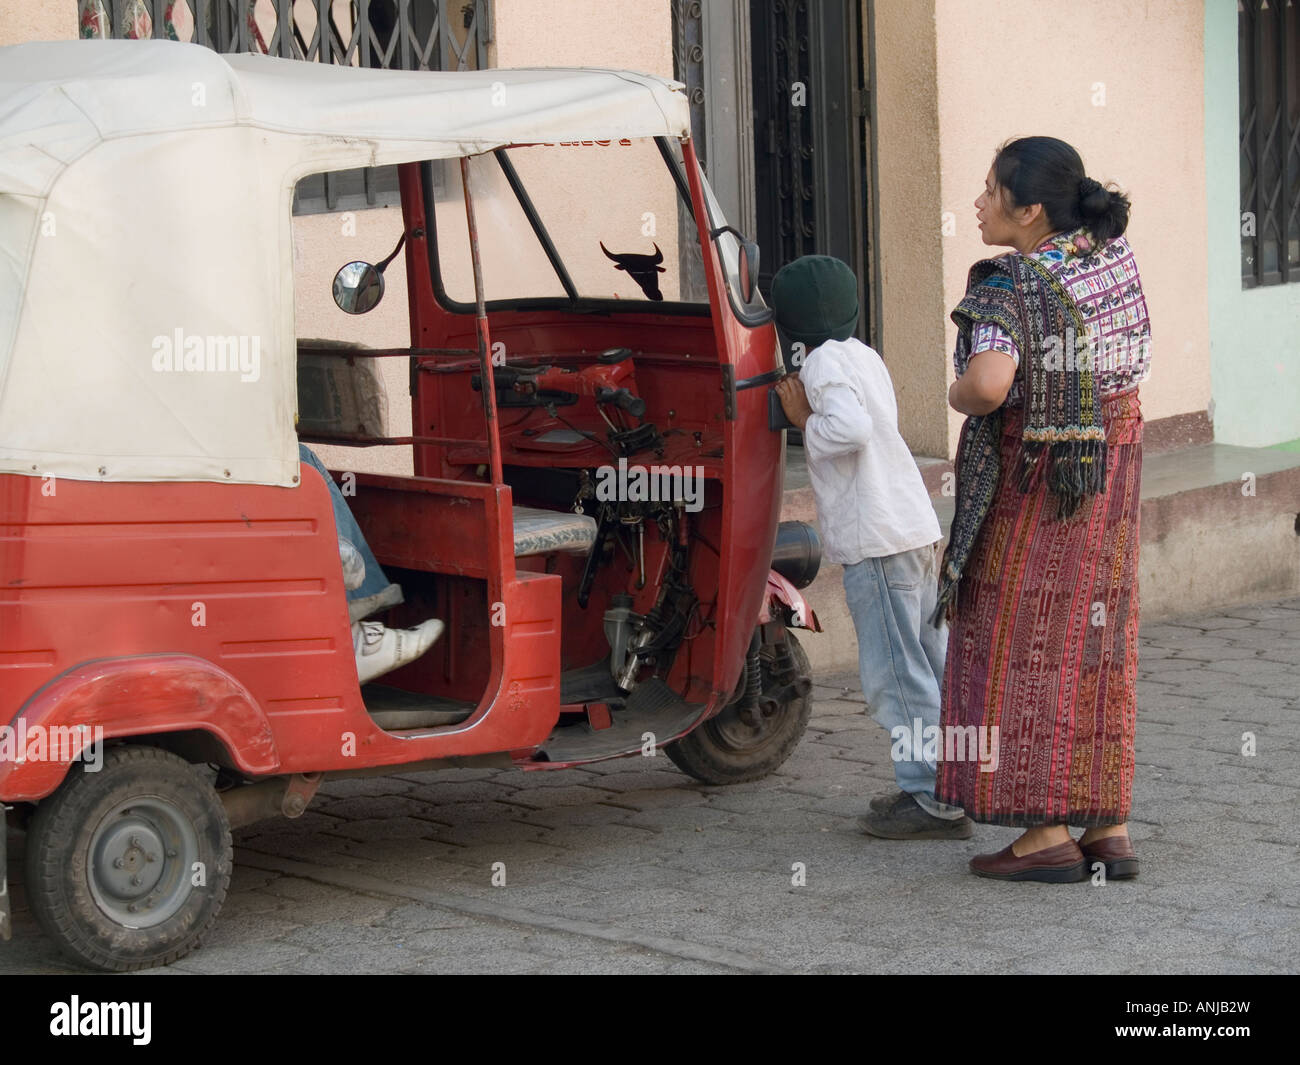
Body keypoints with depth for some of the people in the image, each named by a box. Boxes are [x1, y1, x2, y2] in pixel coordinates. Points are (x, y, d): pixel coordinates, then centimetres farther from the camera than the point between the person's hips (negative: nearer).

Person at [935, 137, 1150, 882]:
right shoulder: (1114, 254, 2)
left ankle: (1048, 832, 2)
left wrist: (961, 397, -16)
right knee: (1095, 648, 11)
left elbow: (989, 383, -37)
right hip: (1110, 476, 7)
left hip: (1031, 485, -7)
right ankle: (1110, 829, 12)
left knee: (1026, 650, 1)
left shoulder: (1009, 290, -21)